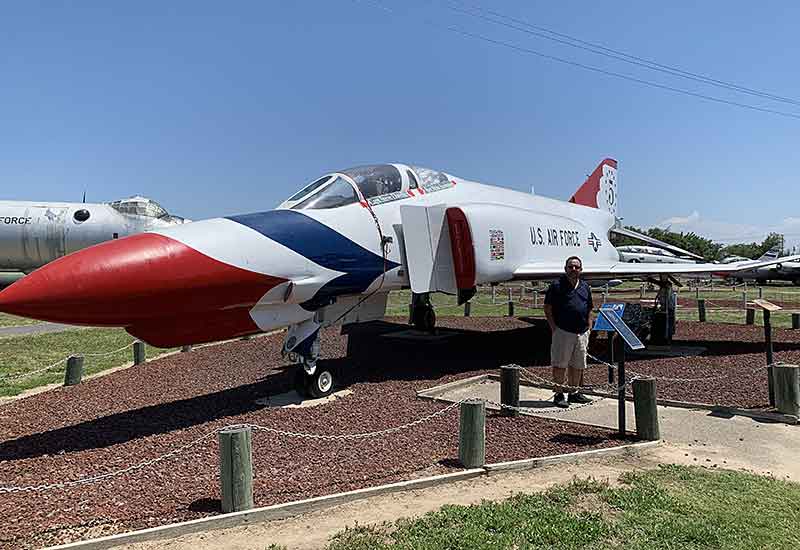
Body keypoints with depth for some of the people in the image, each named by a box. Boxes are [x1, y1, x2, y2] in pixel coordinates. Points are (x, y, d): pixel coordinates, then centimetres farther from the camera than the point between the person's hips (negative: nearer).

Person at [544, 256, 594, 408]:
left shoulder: (585, 287, 12)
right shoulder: (557, 286, -5)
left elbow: (589, 310, 18)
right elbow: (547, 309, -5)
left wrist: (588, 329, 10)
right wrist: (554, 328, -9)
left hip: (582, 333, 6)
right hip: (563, 331, -5)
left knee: (578, 365, 13)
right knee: (560, 364, -1)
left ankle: (574, 393, 26)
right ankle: (559, 394, 8)